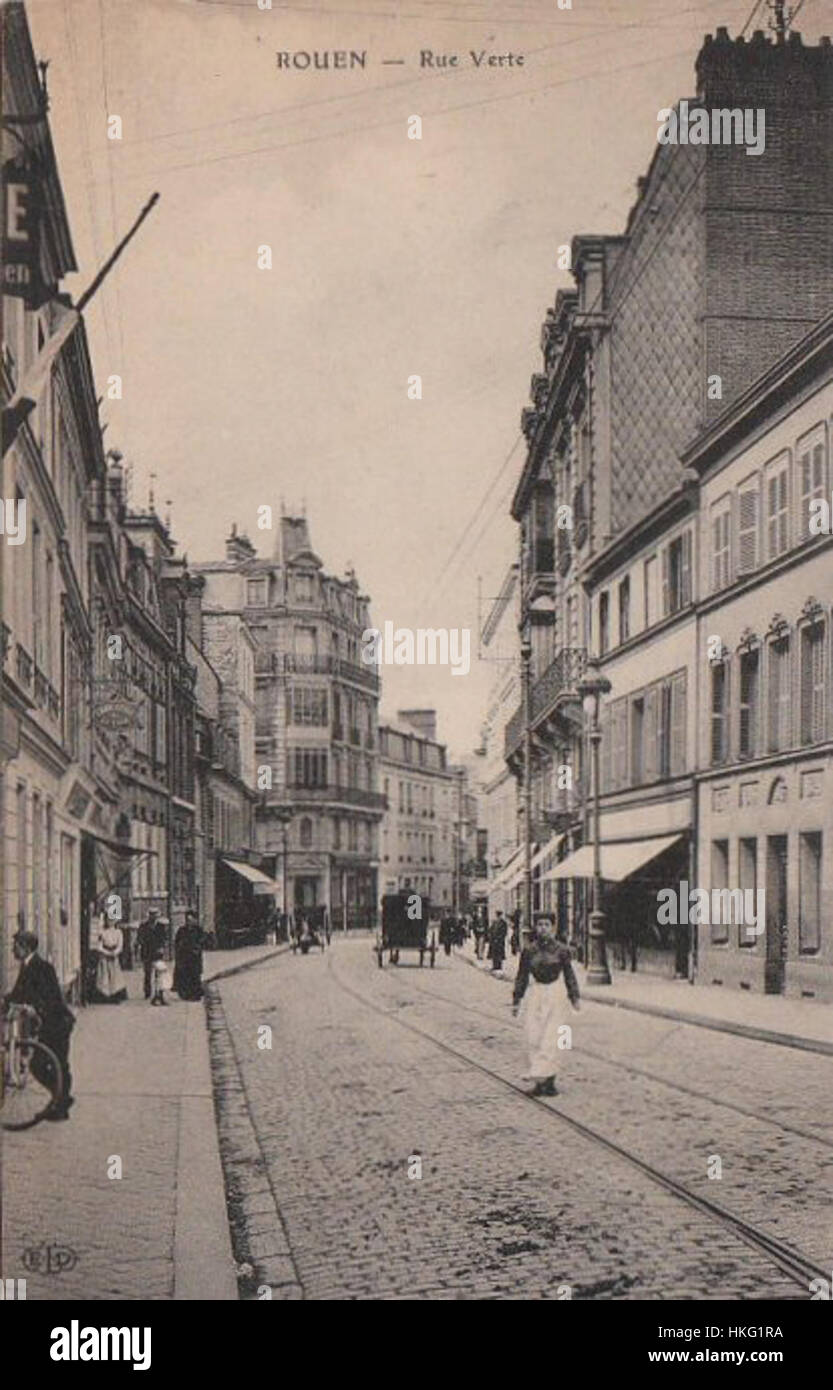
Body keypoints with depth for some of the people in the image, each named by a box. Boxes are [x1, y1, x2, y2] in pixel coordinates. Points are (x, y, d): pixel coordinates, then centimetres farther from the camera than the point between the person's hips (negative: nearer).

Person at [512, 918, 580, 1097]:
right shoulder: (529, 950, 4)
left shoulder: (561, 949, 0)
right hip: (534, 994, 2)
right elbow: (522, 976, 10)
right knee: (533, 1038, -1)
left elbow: (569, 974, 8)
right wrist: (516, 999, 9)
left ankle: (548, 1081, -7)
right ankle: (539, 1081, 7)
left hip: (554, 995, -2)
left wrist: (574, 997, 5)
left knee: (550, 1038, -8)